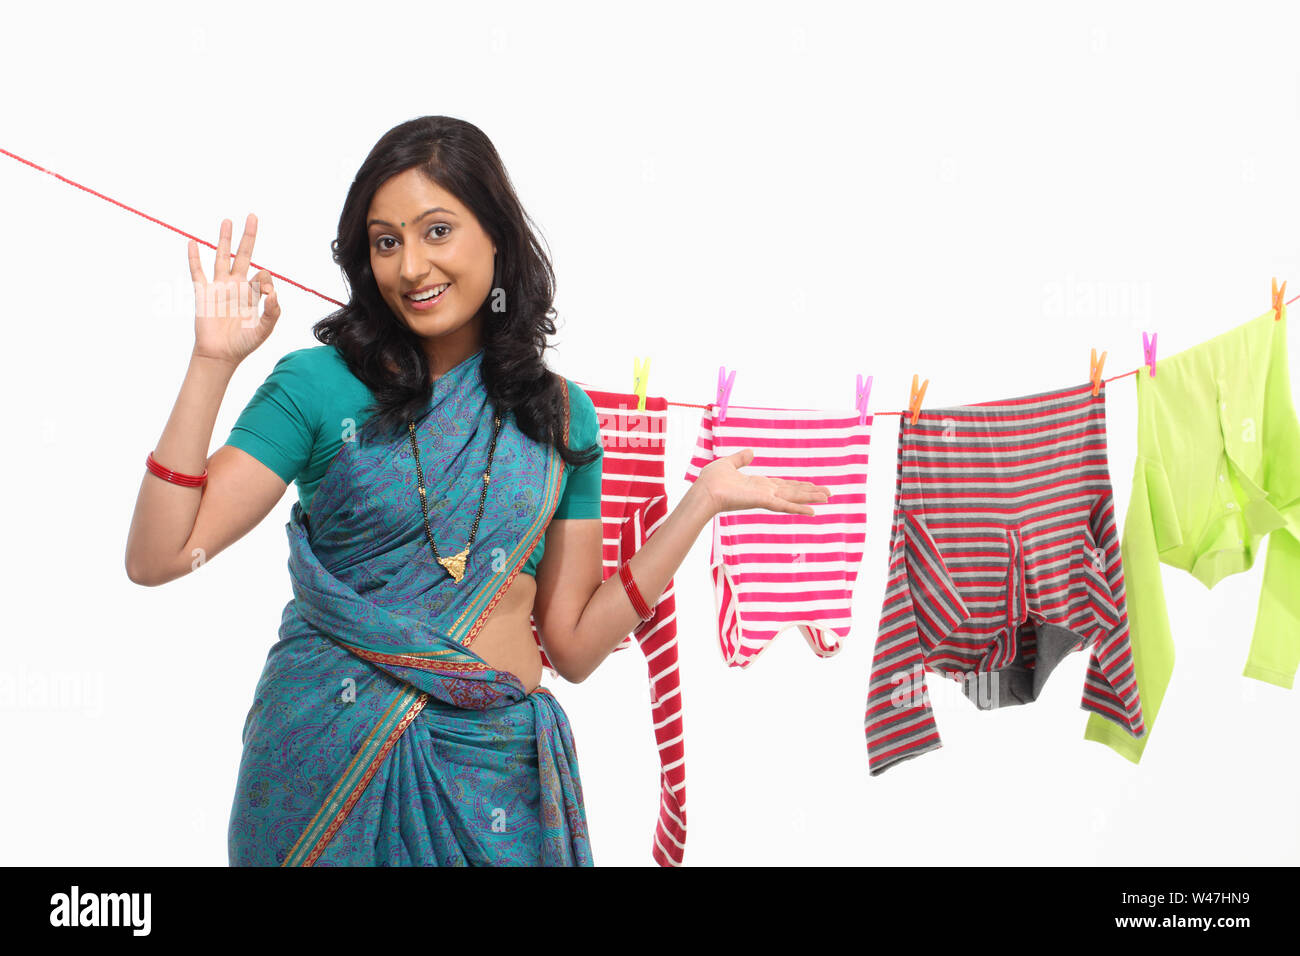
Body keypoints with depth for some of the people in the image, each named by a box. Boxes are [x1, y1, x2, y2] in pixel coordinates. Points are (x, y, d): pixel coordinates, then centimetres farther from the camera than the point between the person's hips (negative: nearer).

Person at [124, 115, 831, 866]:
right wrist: (214, 363, -14)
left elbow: (573, 646, 2)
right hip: (333, 753, -2)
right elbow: (158, 557, -10)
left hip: (498, 771, 2)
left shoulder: (561, 414, 3)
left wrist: (703, 501, 0)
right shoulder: (320, 384, -4)